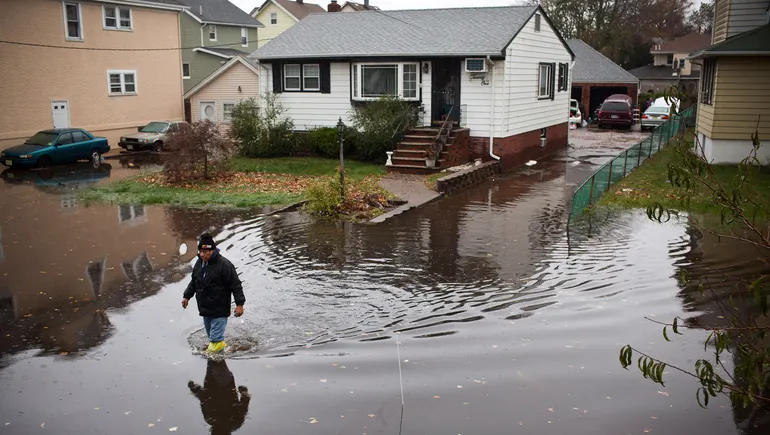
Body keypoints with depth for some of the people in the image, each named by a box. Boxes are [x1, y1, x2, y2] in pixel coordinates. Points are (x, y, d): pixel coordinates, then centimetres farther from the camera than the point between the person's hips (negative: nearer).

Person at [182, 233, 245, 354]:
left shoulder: (224, 265, -20)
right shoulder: (199, 263, 3)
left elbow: (236, 285, -17)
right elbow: (194, 281, 20)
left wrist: (239, 304, -19)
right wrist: (187, 296, 19)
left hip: (219, 311, -8)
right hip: (204, 308, 8)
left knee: (216, 338, -7)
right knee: (210, 334, 21)